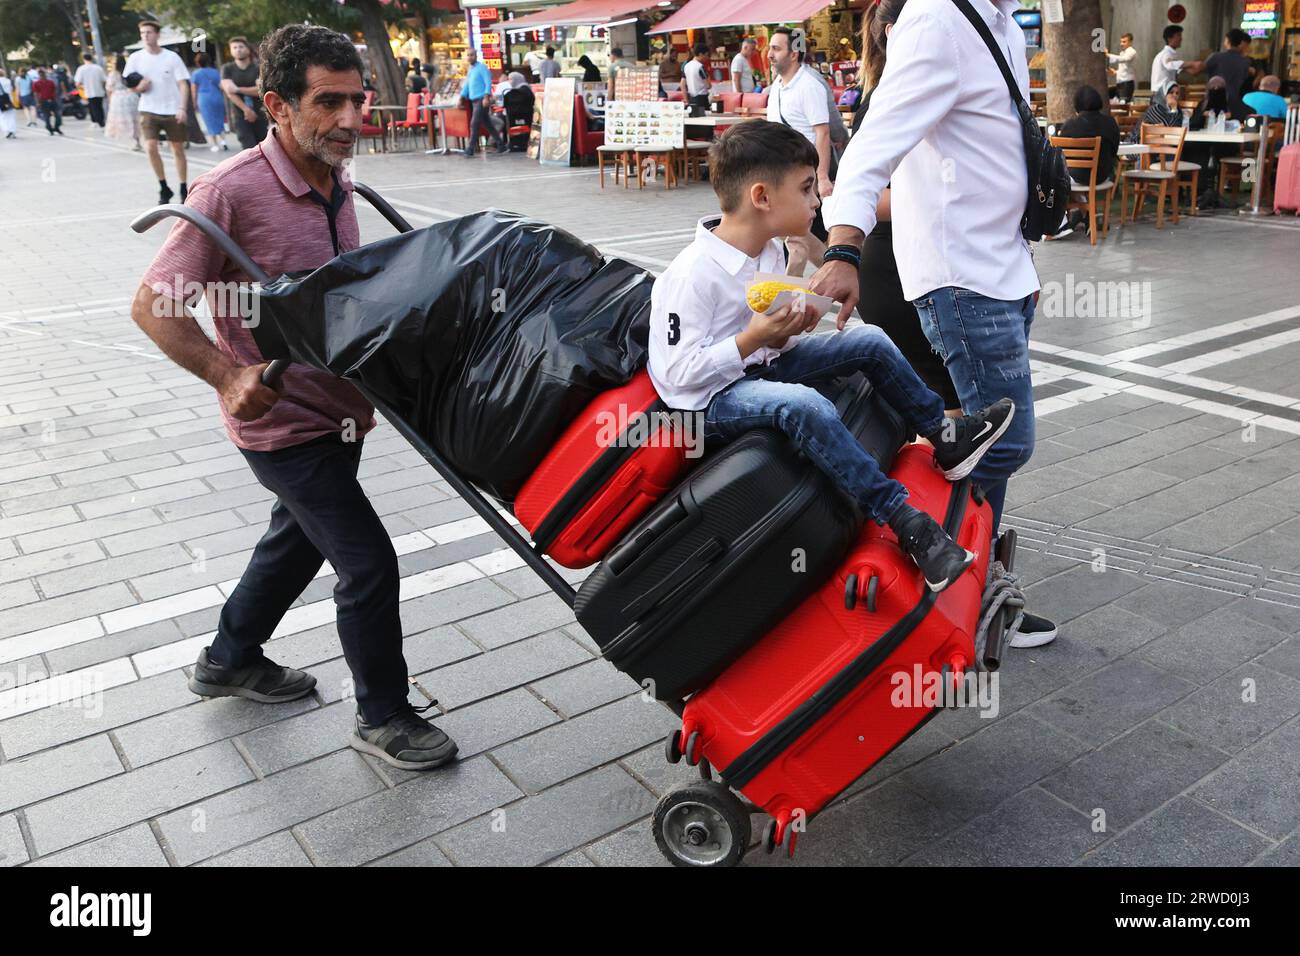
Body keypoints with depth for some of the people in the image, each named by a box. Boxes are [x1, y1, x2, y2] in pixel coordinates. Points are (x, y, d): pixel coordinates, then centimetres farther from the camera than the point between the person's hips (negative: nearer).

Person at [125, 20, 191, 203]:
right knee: (150, 147, -12)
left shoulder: (171, 57, -2)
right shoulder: (135, 58, 3)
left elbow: (183, 84, -5)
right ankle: (164, 188, 1)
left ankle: (184, 189, 15)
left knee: (178, 149, 5)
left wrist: (182, 108, -17)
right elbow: (130, 85, 10)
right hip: (149, 111, 1)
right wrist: (139, 87, -14)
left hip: (173, 111, -1)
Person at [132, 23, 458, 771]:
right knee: (369, 563, -5)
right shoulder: (233, 191, -22)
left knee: (299, 540, 24)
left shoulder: (338, 186, 3)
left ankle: (230, 660, 48)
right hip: (285, 424, -9)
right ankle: (383, 718, 16)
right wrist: (229, 376, -31)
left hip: (336, 410, 9)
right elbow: (155, 305, -20)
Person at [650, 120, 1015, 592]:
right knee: (805, 405, -37)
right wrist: (752, 339, -28)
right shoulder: (694, 275, -25)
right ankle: (907, 524, -31)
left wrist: (785, 331, -7)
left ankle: (943, 434, 19)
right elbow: (680, 370, -26)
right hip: (711, 398, -9)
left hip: (760, 366, 10)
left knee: (870, 341, 4)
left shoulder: (771, 250, 4)